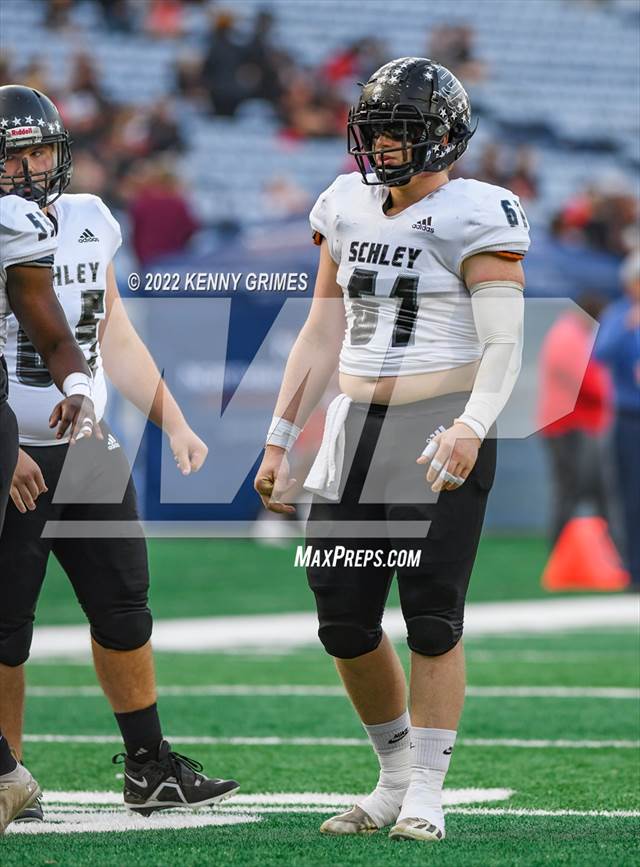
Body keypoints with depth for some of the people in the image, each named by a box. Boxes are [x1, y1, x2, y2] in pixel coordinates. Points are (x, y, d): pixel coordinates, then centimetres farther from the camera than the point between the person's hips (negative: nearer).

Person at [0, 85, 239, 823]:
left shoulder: (87, 224, 9)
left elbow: (116, 340, 17)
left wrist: (173, 423, 13)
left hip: (88, 451, 6)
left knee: (122, 608, 9)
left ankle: (149, 769, 18)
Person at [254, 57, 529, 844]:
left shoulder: (474, 218, -9)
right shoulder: (348, 208, 10)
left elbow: (503, 345, -14)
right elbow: (322, 335, 16)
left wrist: (472, 429, -30)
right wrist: (279, 441, 14)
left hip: (441, 429, -6)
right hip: (358, 426, 6)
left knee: (432, 615, -5)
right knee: (343, 619, 5)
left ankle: (426, 796, 4)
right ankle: (396, 777, 22)